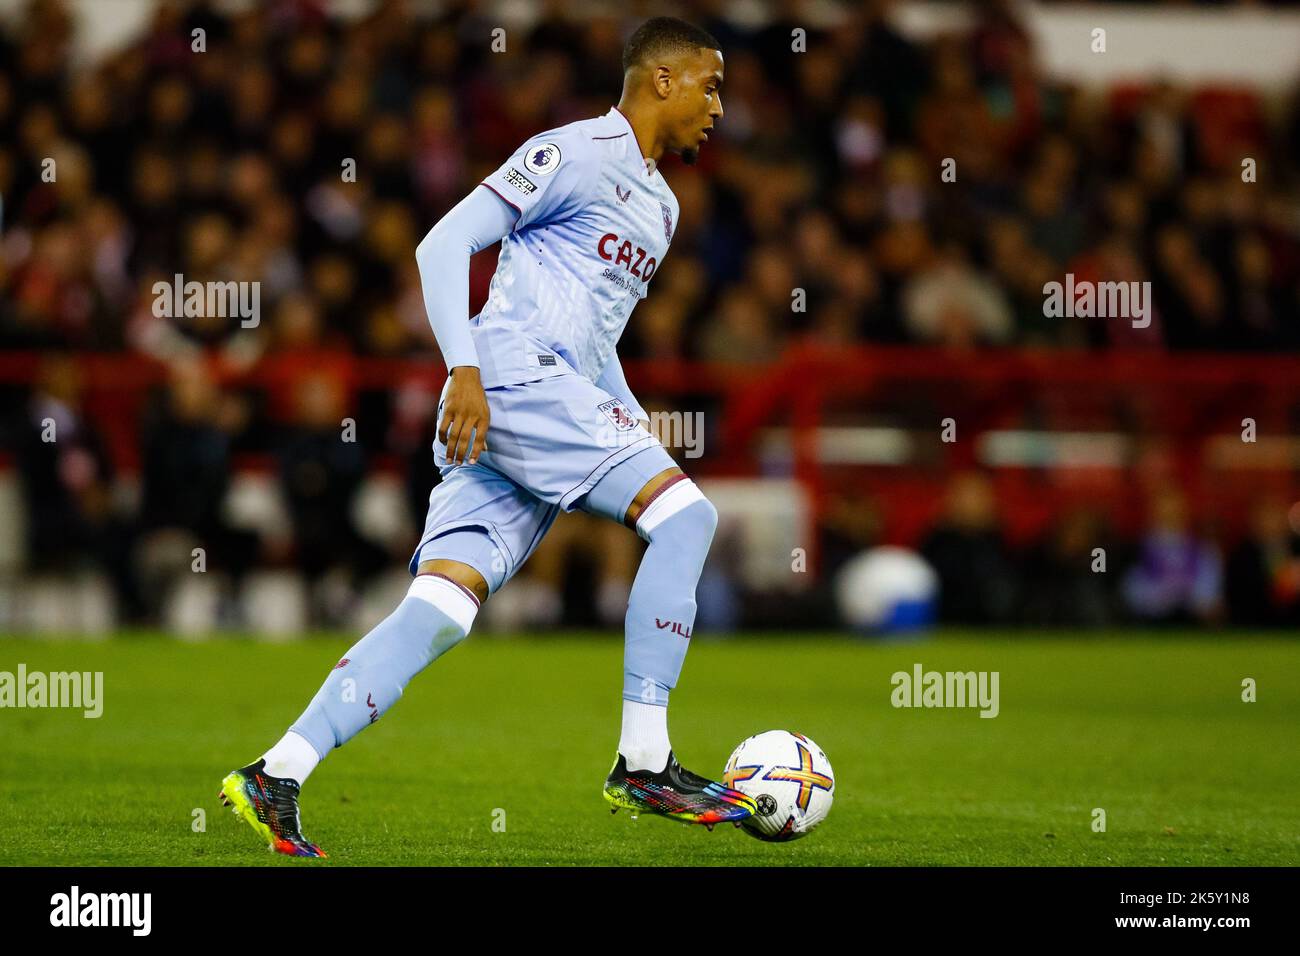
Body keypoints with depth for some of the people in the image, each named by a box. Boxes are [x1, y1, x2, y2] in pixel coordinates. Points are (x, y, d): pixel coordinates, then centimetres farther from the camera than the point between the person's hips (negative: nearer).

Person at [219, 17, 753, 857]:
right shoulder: (577, 153, -2)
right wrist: (465, 369, -20)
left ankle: (277, 777, -12)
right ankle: (643, 762, -15)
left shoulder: (660, 205, 27)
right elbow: (445, 245, -9)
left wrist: (639, 434, 23)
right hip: (514, 373, -9)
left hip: (562, 397, 9)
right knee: (686, 512, -16)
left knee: (443, 606, -5)